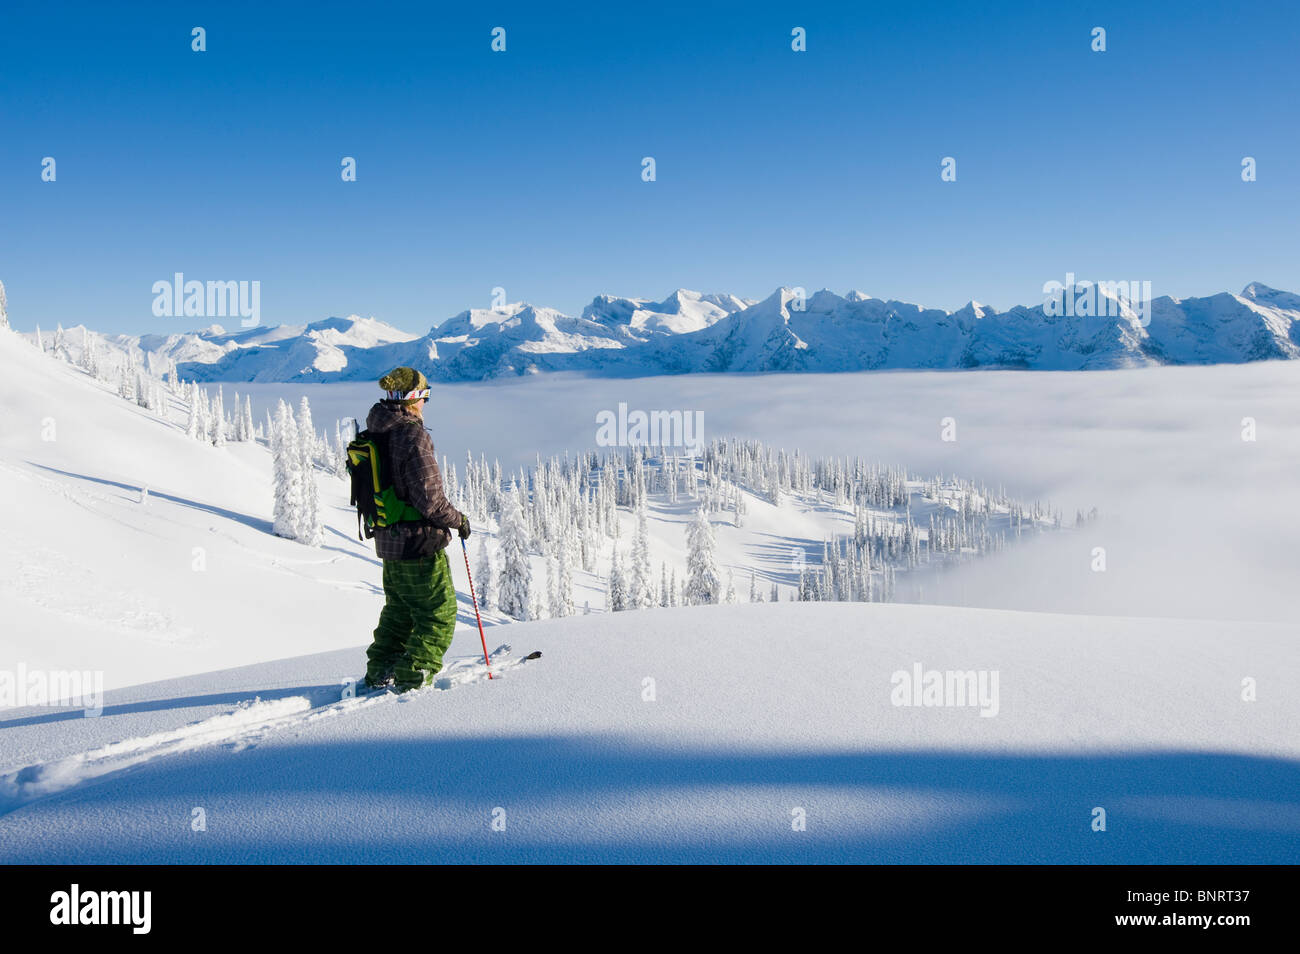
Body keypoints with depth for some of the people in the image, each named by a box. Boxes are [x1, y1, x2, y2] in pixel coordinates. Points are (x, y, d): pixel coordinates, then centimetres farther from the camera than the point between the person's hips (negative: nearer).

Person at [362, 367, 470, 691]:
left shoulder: (374, 434, 7)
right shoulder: (413, 437, -20)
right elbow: (430, 500, -22)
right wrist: (458, 519, -6)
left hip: (387, 540, 9)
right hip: (420, 542, -9)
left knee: (399, 610, 23)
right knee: (439, 614, 3)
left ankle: (379, 673, 27)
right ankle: (413, 678, 3)